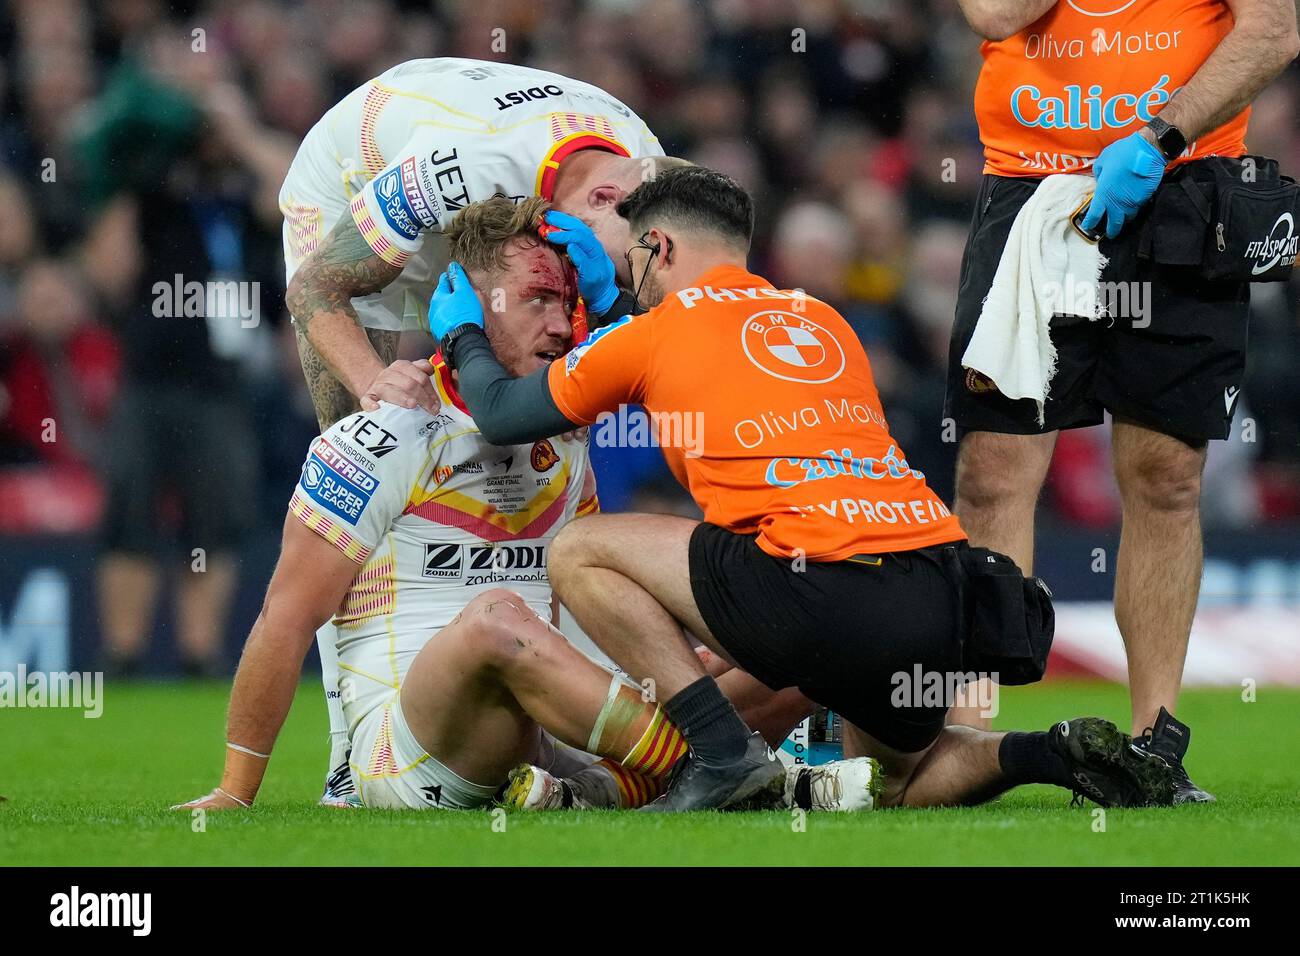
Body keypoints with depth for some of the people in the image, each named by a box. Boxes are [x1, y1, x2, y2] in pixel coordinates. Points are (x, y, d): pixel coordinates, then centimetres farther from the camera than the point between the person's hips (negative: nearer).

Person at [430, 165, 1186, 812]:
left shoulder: (661, 328, 10)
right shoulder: (825, 320, 25)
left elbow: (503, 414, 20)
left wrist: (463, 335, 41)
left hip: (826, 593, -7)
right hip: (942, 601, 7)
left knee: (580, 554, 10)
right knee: (899, 778, 32)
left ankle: (722, 753, -3)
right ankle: (1056, 755, 3)